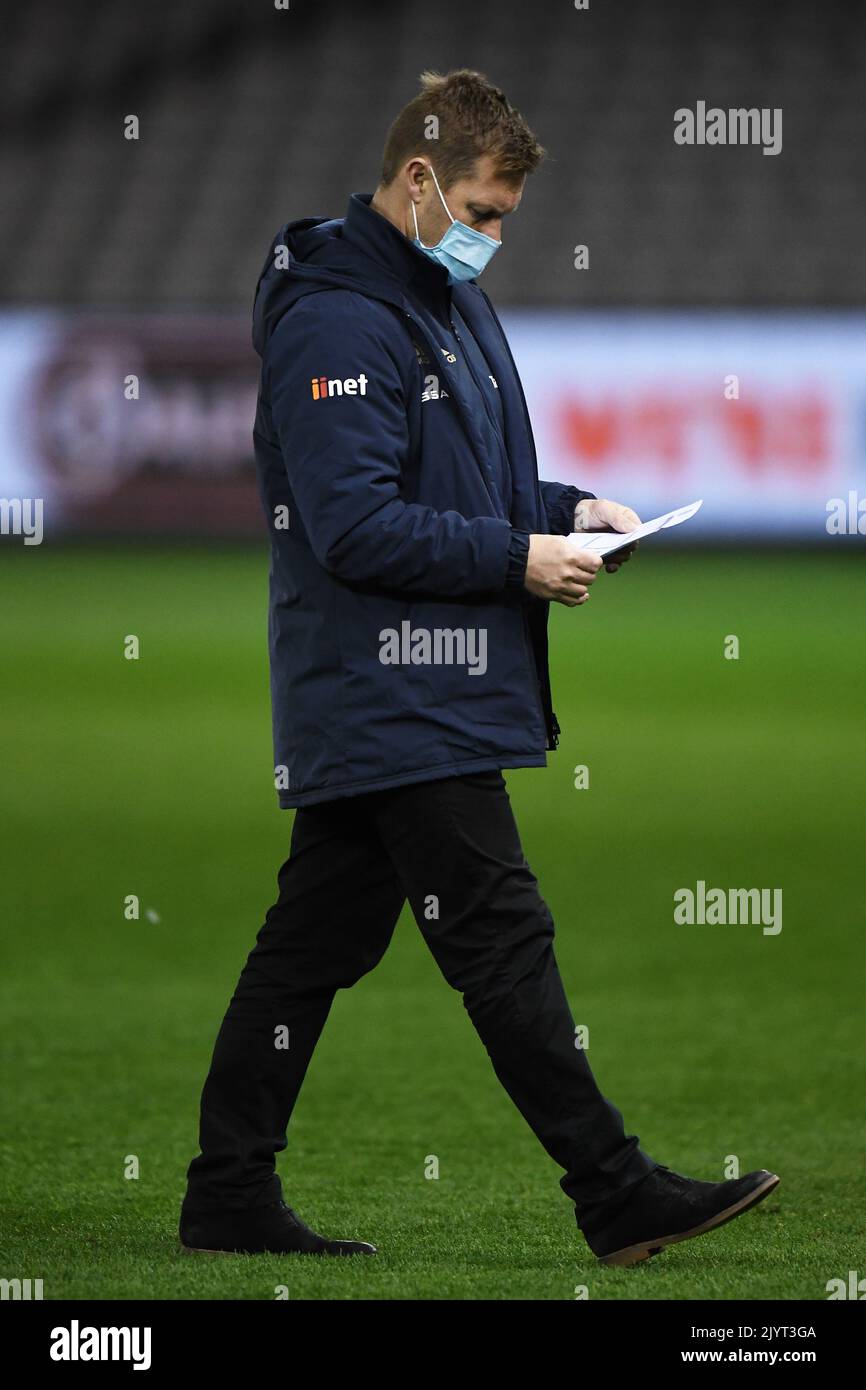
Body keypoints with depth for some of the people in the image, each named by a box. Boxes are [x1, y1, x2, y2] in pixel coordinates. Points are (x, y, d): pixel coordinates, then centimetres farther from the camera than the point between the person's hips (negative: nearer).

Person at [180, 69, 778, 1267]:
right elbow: (358, 527, -22)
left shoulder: (452, 301, 17)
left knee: (321, 939, 11)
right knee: (502, 938, -7)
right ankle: (617, 1194, -5)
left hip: (368, 708, 10)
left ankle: (232, 1198, 15)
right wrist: (519, 559, -17)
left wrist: (570, 509, 8)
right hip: (396, 706, -10)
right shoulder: (338, 323, -16)